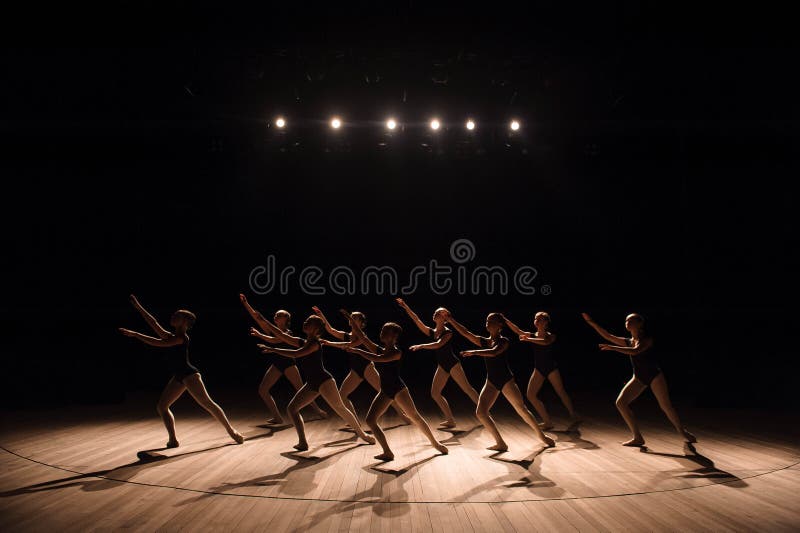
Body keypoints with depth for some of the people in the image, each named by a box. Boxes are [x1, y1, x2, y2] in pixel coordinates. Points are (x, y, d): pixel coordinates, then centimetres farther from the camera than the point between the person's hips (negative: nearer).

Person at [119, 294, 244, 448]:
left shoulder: (181, 338, -13)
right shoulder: (171, 336, 13)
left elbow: (157, 343, -21)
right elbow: (154, 324, 13)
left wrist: (135, 334, -18)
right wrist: (138, 307, 13)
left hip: (189, 374, -9)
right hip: (179, 377, 9)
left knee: (207, 403, -9)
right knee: (162, 406, 4)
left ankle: (231, 431, -2)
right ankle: (173, 440, 5)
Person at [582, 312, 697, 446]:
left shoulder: (647, 339, -9)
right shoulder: (628, 341, 9)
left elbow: (636, 351, -27)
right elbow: (607, 336, 8)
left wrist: (612, 348, -33)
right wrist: (591, 322, 2)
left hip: (654, 375, -5)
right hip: (639, 378, 6)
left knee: (665, 405, -7)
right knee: (621, 402, -8)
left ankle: (683, 432, 20)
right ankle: (637, 437, -4)